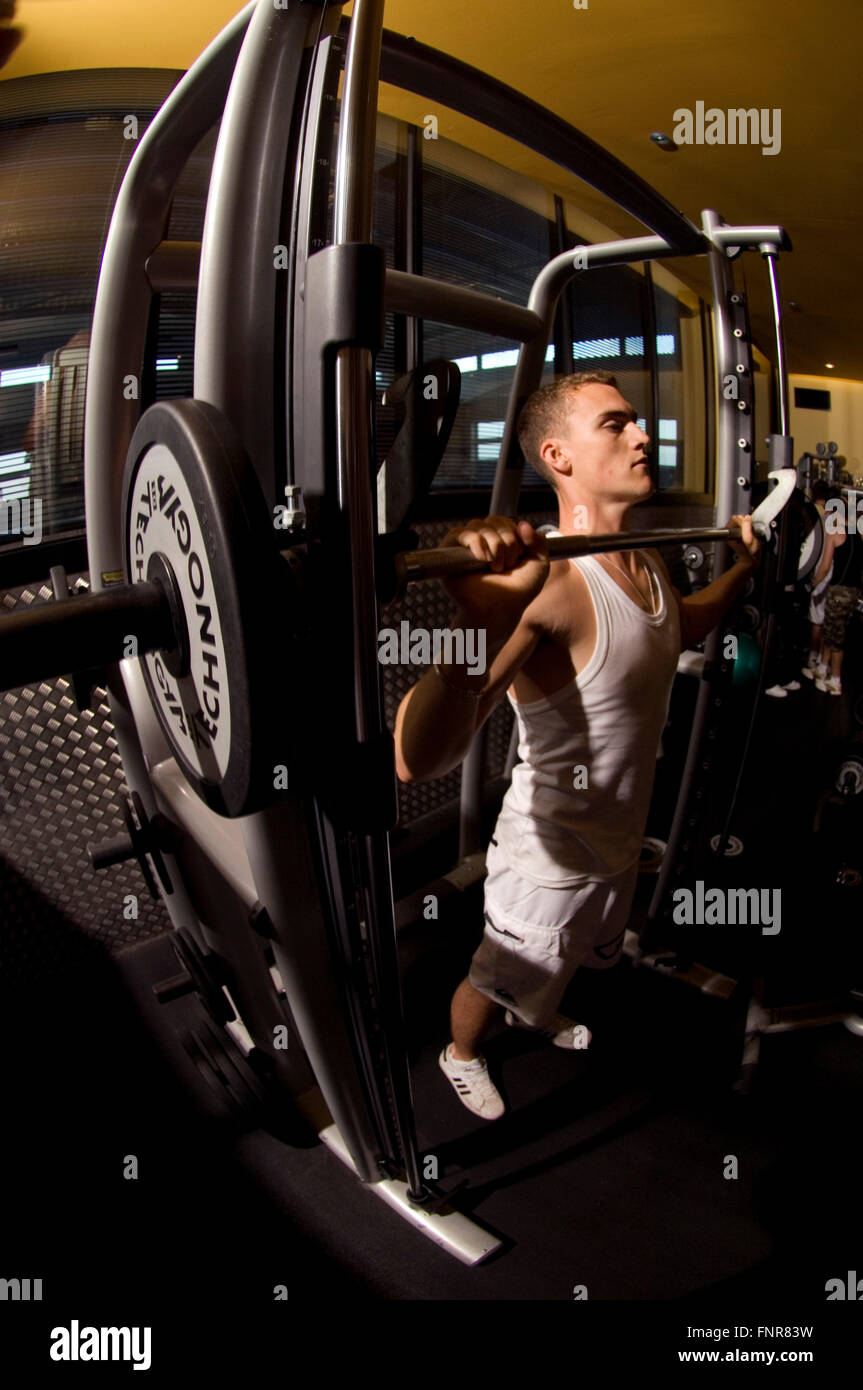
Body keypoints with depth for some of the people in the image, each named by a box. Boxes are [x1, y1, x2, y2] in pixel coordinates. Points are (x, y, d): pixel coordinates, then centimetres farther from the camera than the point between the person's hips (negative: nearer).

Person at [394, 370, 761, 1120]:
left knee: (565, 962, 35)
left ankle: (537, 1013, 67)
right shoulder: (541, 583, -35)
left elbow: (682, 628, 22)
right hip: (551, 858, -8)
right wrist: (480, 618, -63)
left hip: (619, 840, 8)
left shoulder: (649, 564, -6)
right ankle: (461, 1055, 53)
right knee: (496, 981, 21)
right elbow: (418, 761, -48)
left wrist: (743, 565, 10)